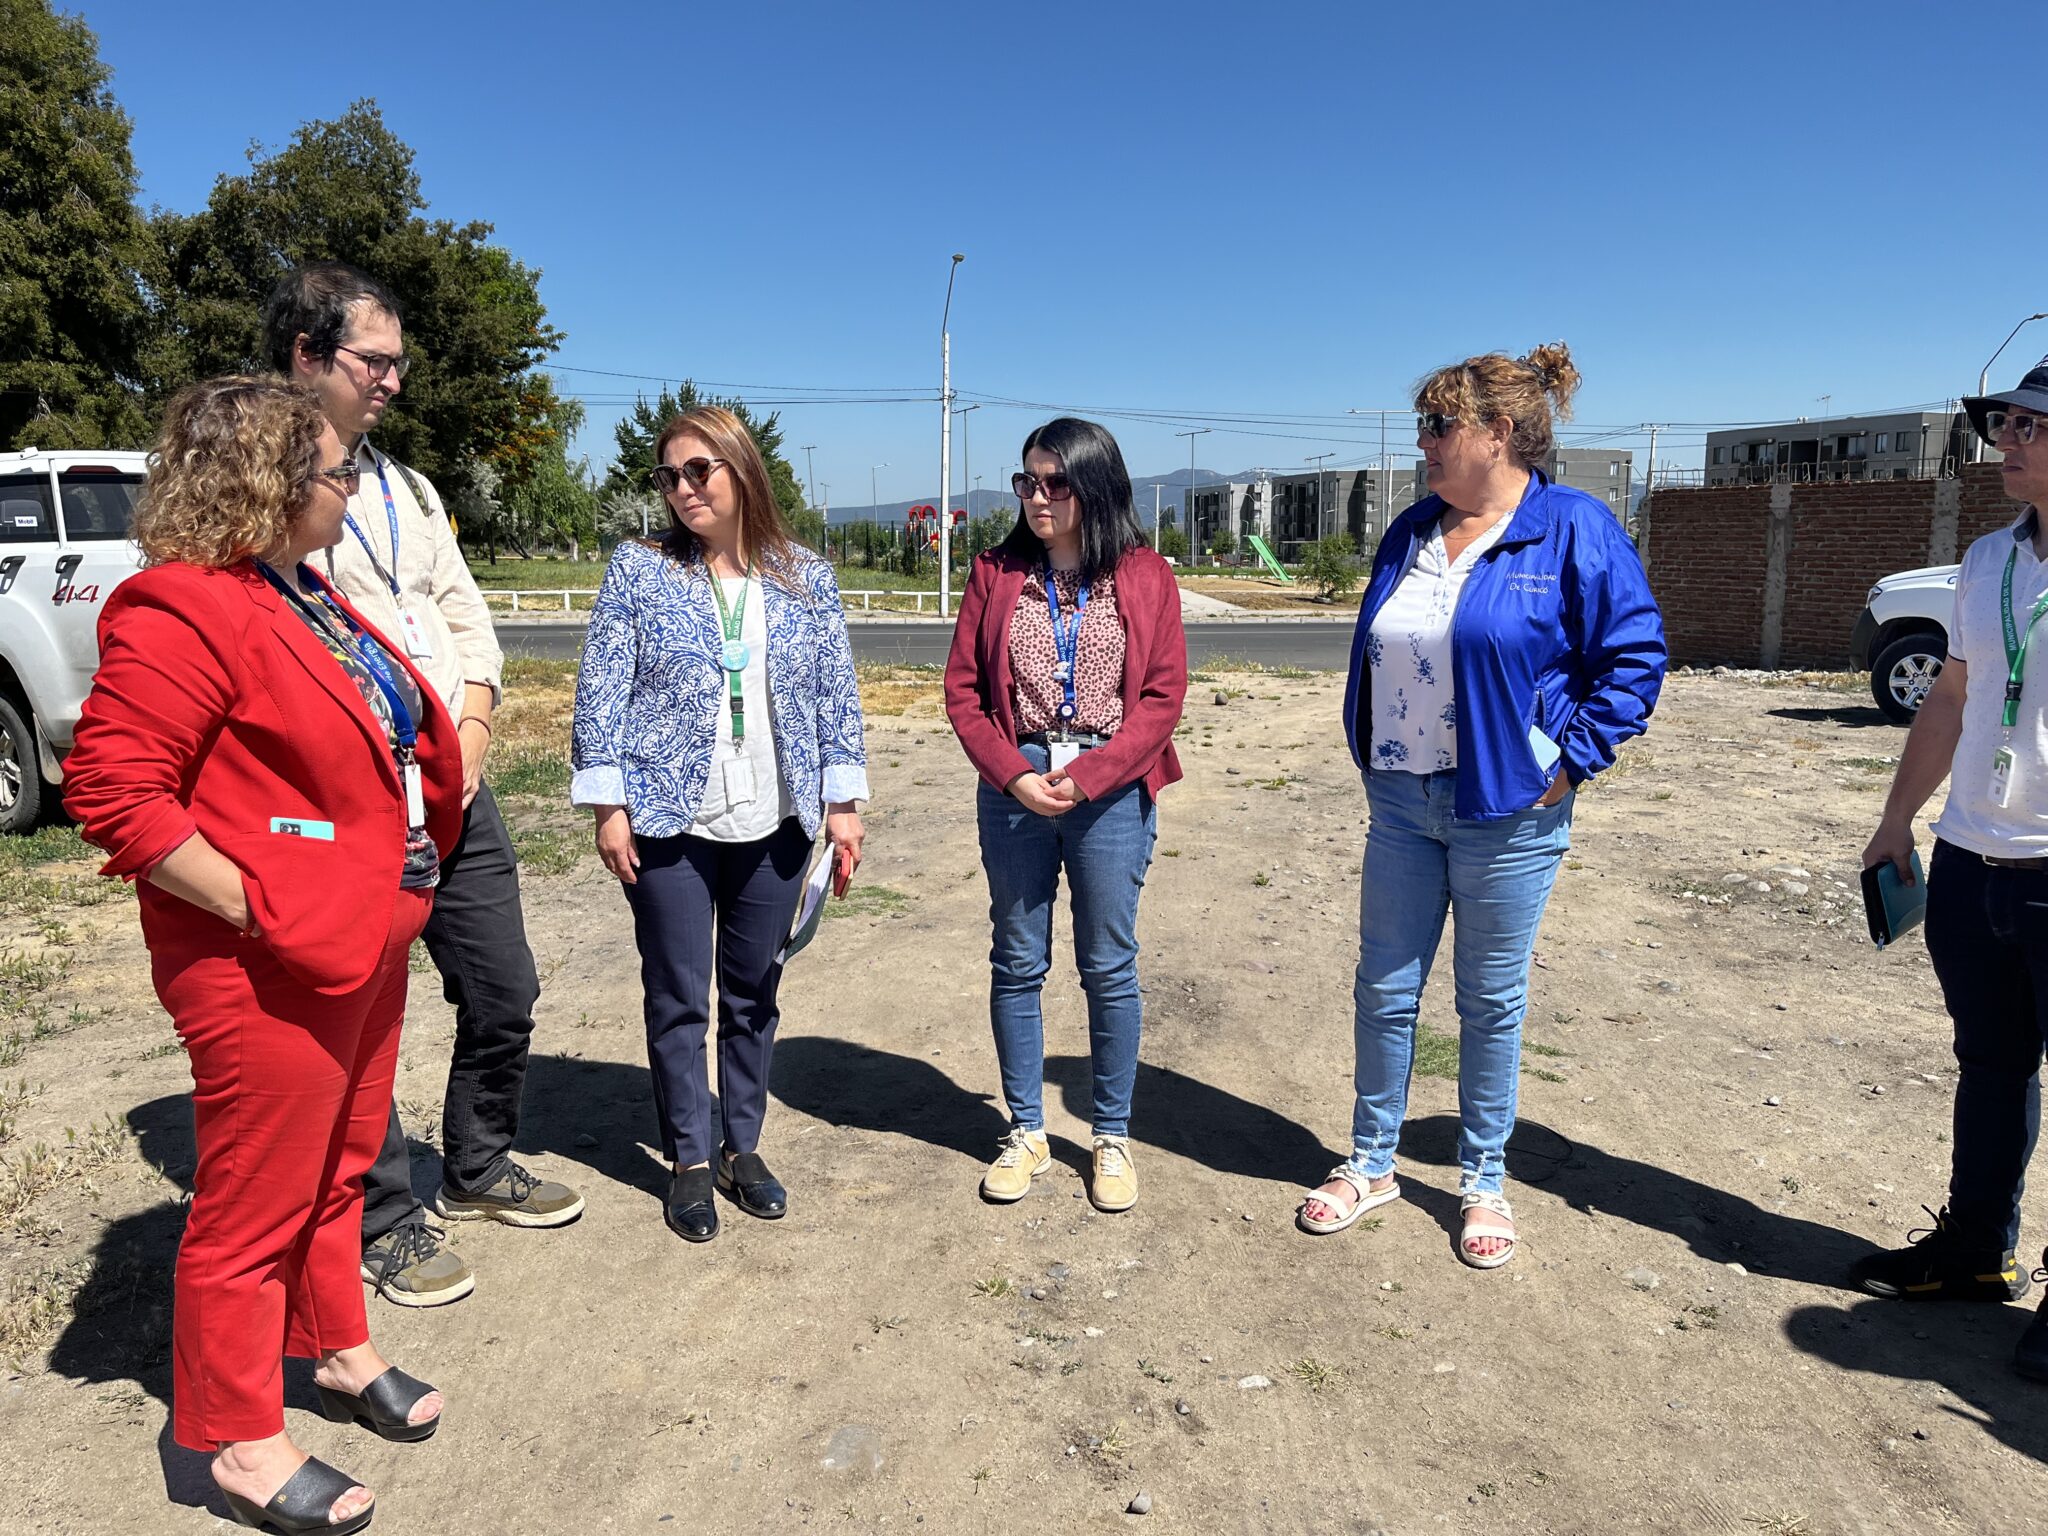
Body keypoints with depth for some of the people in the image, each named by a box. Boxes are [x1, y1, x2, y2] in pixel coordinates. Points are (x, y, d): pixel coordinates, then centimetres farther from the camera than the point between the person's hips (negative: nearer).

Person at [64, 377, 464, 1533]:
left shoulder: (306, 594, 11)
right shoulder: (182, 611, -19)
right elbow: (113, 791, -23)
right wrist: (256, 907, -21)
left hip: (366, 944, 9)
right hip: (271, 971, -9)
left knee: (340, 1166, 23)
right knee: (257, 1202, 7)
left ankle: (337, 1349, 42)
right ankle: (239, 1439, 26)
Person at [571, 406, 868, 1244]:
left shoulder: (806, 577, 4)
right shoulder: (638, 570, -1)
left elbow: (837, 695, 6)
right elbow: (601, 690, -3)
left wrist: (842, 802, 1)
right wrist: (608, 805, -8)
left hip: (773, 826, 2)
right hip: (669, 824, -1)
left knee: (753, 994, 12)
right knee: (678, 998, 7)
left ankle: (742, 1146, 28)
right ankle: (689, 1159, 22)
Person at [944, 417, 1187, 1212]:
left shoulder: (1145, 577, 0)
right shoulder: (996, 573, 4)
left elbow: (1162, 697, -5)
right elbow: (963, 689, 2)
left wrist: (1086, 777, -15)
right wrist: (1014, 775, -11)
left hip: (1112, 790, -2)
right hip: (1014, 788, 2)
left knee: (1109, 967, 7)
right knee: (1017, 963, 10)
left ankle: (1112, 1137, 23)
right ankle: (1026, 1132, 26)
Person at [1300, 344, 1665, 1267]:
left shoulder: (1575, 530, -9)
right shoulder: (1412, 533, 8)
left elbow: (1635, 656, -9)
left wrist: (1571, 761, -12)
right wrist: (1369, 753, 11)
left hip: (1507, 814, -5)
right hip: (1401, 804, 5)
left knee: (1491, 1001, 9)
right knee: (1384, 989, 12)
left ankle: (1483, 1181, 28)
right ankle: (1371, 1163, 29)